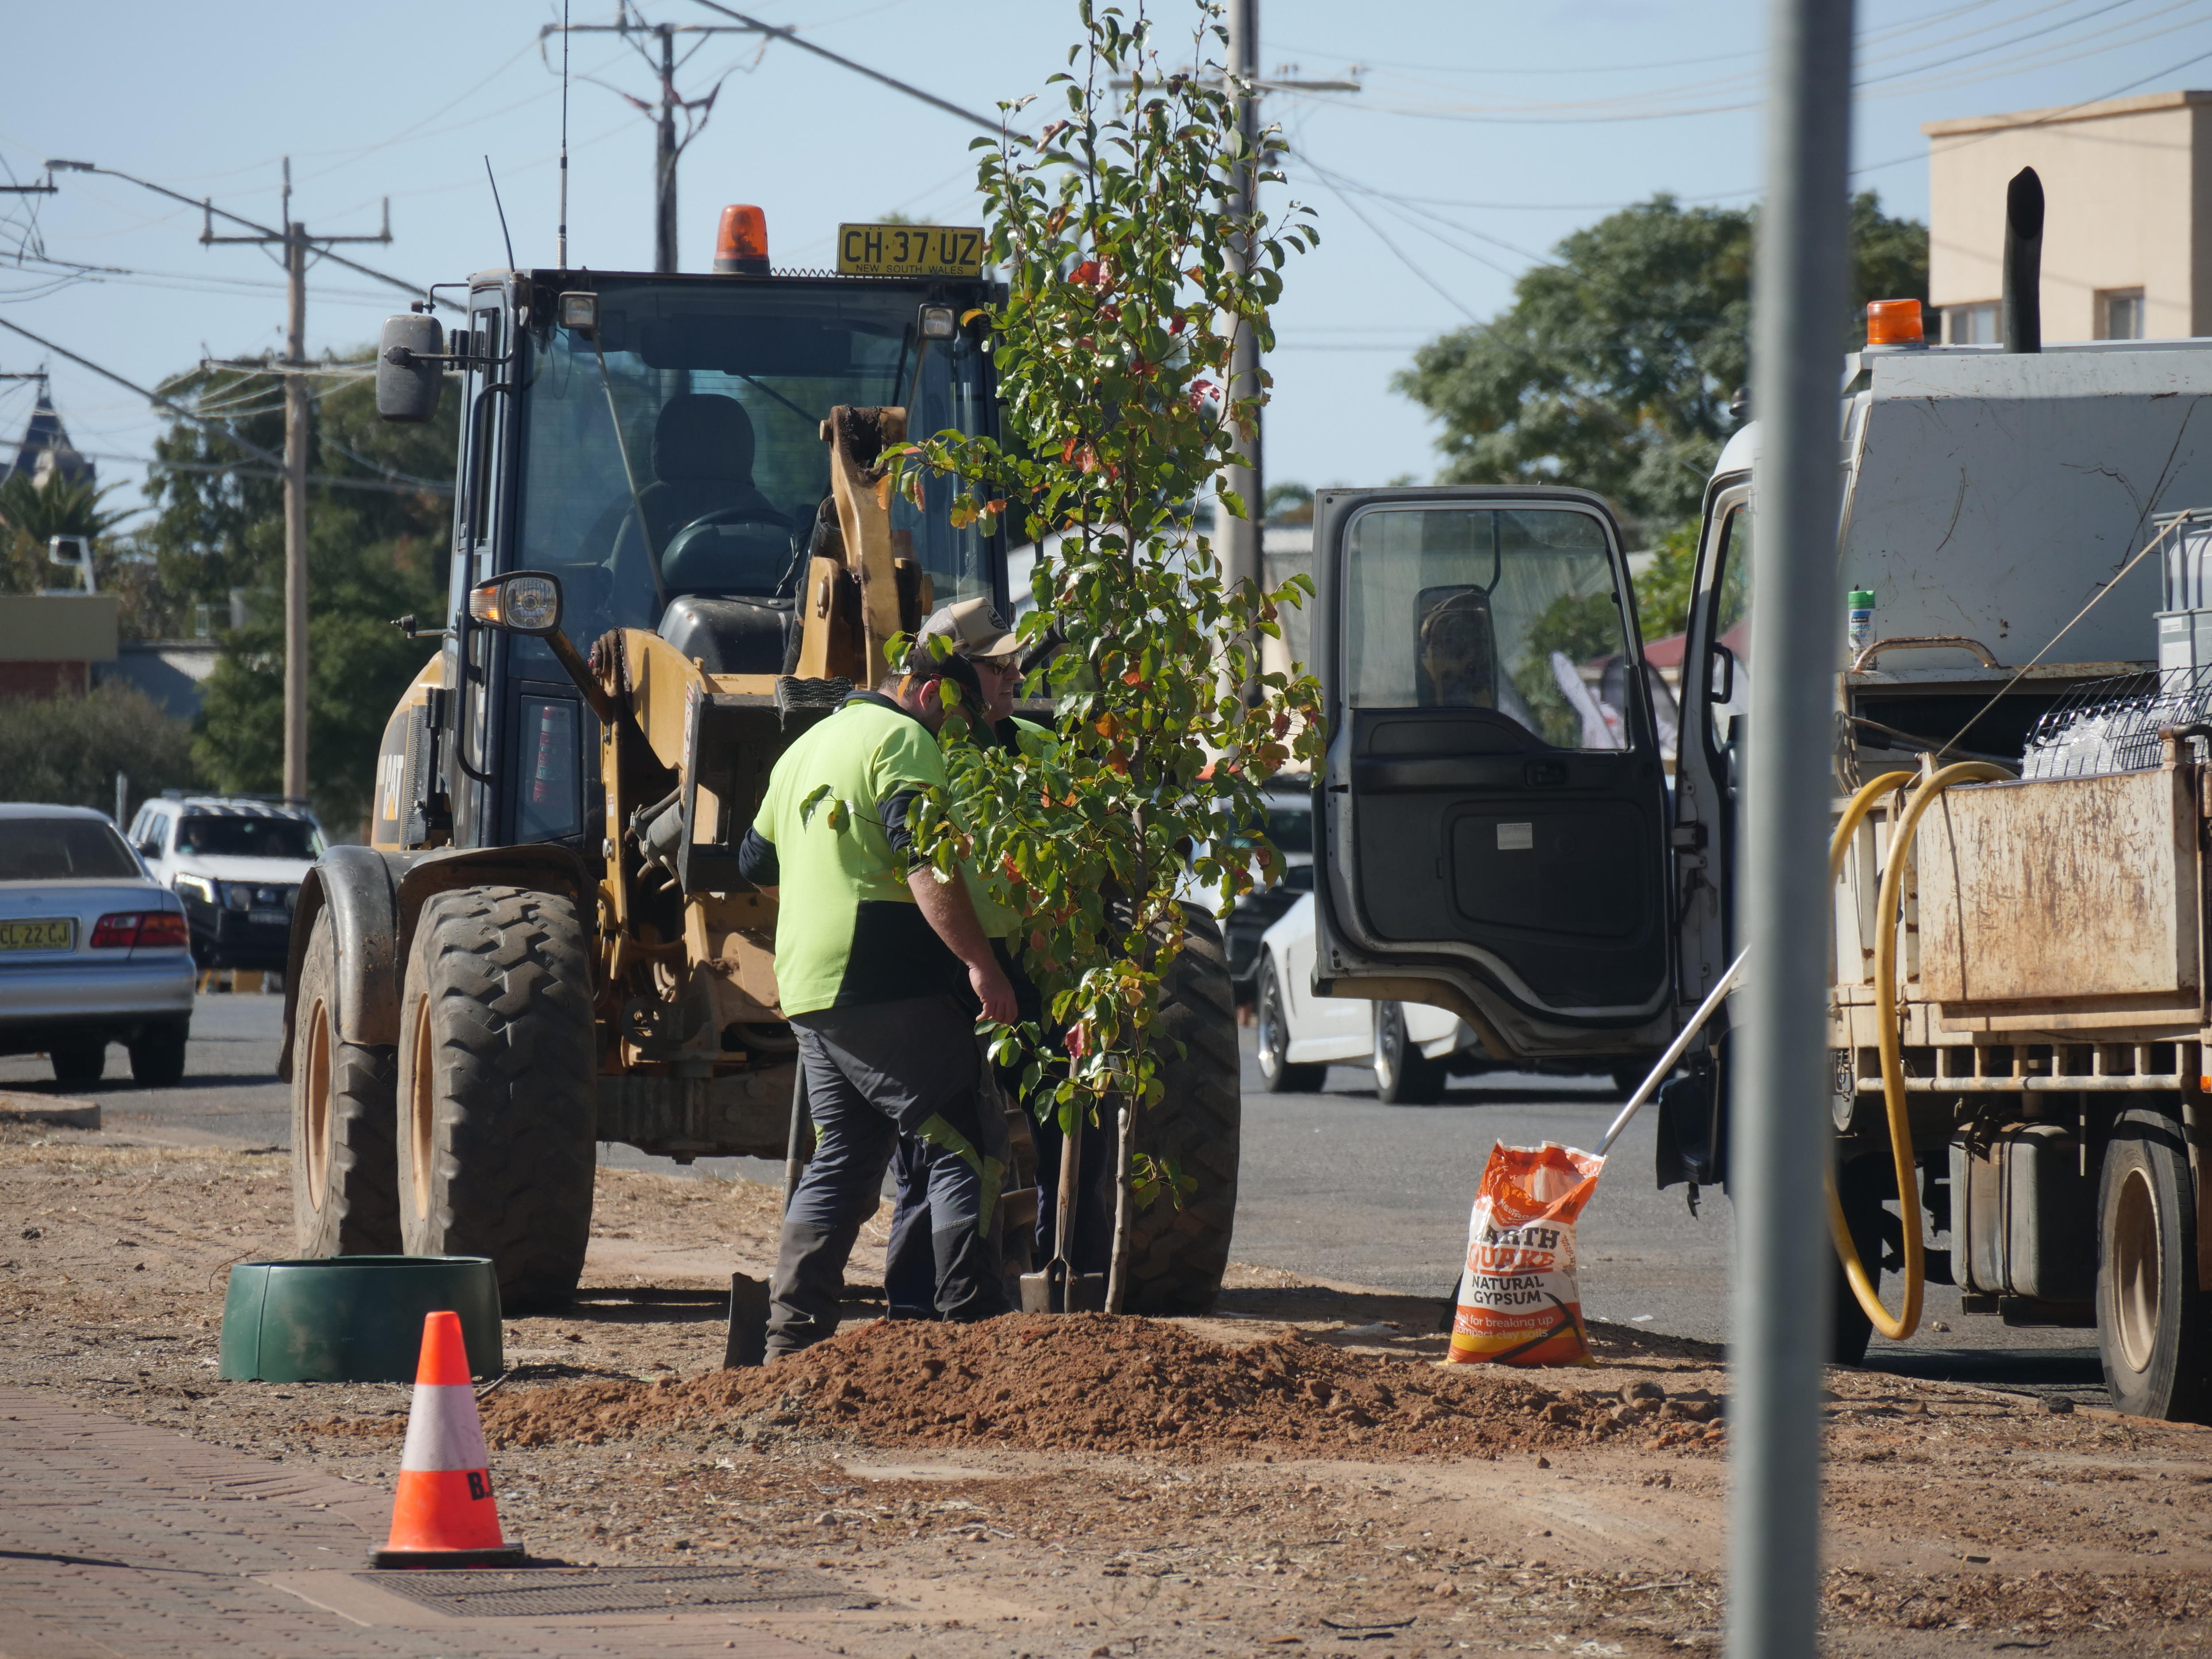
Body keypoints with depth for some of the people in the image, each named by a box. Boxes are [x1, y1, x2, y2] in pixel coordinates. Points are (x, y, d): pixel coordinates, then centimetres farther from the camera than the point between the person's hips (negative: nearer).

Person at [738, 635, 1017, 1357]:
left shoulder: (806, 749, 22)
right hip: (887, 986, -9)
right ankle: (970, 1327, -11)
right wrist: (981, 963, -23)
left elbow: (758, 863, 34)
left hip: (808, 992, 9)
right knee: (965, 1149, -5)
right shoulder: (902, 739, -6)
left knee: (842, 1161, 13)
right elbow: (926, 864, -19)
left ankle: (793, 1336, 8)